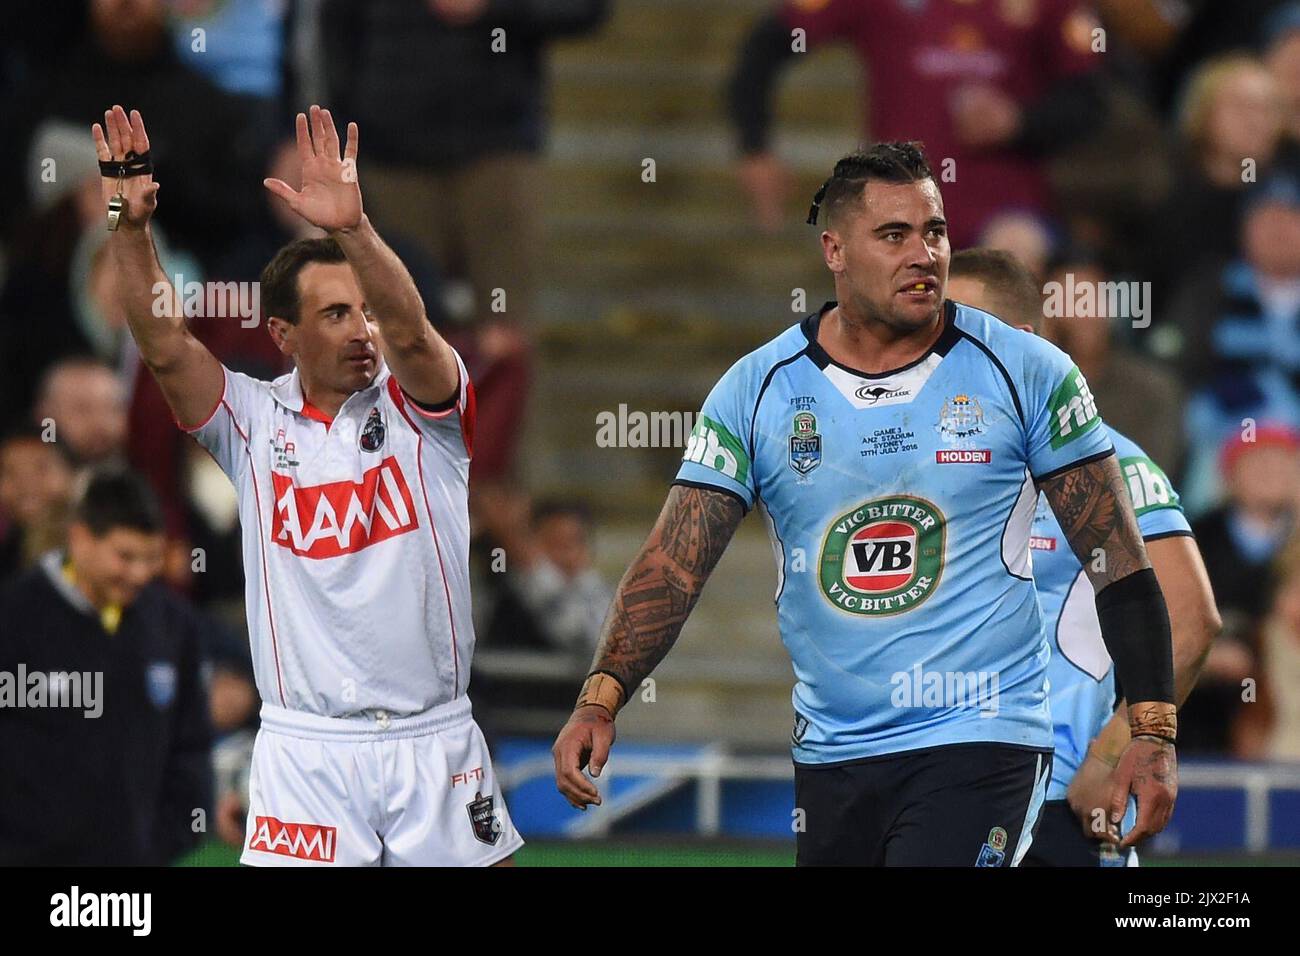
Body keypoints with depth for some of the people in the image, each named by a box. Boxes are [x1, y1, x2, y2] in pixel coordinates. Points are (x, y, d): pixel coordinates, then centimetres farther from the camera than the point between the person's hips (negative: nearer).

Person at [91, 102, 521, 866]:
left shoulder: (418, 405, 1)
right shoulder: (255, 422, 5)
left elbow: (410, 331, -19)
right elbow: (165, 348, -7)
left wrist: (352, 228, -35)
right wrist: (133, 230, -20)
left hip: (435, 745, 0)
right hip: (307, 751, 0)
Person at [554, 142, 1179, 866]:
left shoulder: (1027, 374, -2)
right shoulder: (758, 389, 2)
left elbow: (1119, 562, 1)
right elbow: (674, 565, -1)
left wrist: (1153, 733, -6)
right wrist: (600, 700, -15)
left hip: (980, 743, -4)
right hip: (831, 749, 4)